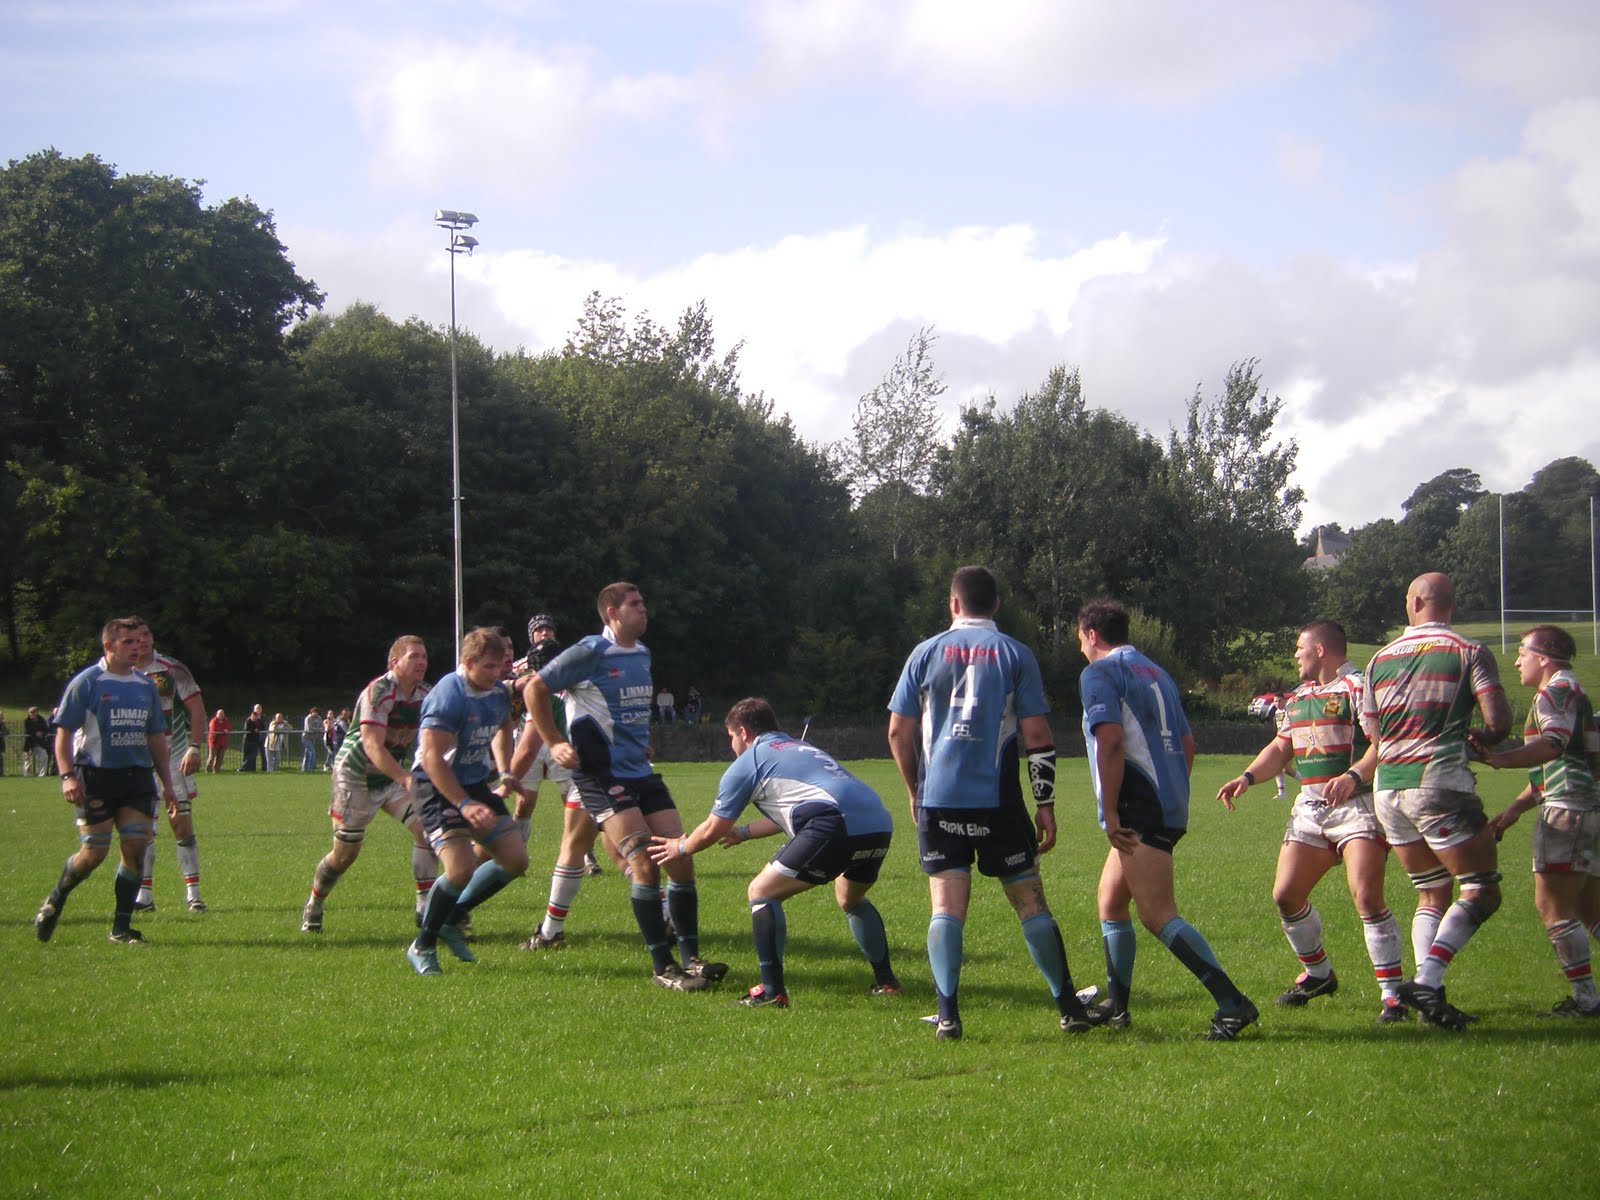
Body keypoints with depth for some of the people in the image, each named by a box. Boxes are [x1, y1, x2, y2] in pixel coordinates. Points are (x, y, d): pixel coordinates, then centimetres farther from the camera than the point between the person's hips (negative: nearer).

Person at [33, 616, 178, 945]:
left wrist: (166, 783, 16)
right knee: (94, 852, -7)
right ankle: (53, 903, 20)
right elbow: (63, 732, -6)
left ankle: (121, 927, 4)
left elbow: (156, 738, 19)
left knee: (135, 848, -5)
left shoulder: (146, 686, 13)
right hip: (97, 776, -5)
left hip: (137, 776, 5)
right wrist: (67, 776, -18)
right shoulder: (86, 682, -4)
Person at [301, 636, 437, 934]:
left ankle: (426, 907, -10)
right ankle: (313, 907, 27)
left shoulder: (426, 694, -1)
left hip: (395, 774, 6)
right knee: (345, 853, 2)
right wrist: (406, 779, -44)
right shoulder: (379, 692, -24)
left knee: (425, 827, -14)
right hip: (355, 775, -6)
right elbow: (372, 745, -34)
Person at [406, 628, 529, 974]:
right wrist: (464, 805, -29)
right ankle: (422, 946, -2)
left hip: (477, 784, 8)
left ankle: (451, 921, 18)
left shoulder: (498, 691, 2)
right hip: (439, 787, -8)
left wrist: (505, 773, 13)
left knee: (516, 860, 2)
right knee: (461, 869, -24)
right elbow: (431, 758, -27)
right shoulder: (448, 695, -23)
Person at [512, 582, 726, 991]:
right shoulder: (590, 652, -10)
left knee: (681, 860, 0)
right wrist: (554, 743, -7)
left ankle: (691, 957, 8)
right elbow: (535, 689, -7)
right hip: (602, 776, -8)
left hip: (641, 773, 8)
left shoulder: (642, 654, 14)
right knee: (645, 862, -16)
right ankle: (662, 966, -9)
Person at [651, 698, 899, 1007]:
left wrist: (680, 848, 41)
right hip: (880, 824, 8)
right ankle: (886, 982, 34)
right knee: (851, 900, 34)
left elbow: (713, 830, 22)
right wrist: (744, 832, 58)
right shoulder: (803, 749, 35)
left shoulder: (747, 763, 14)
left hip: (837, 828, -8)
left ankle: (772, 991, -2)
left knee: (761, 892, 5)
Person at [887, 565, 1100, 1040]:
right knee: (1030, 902, 6)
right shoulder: (1015, 654, 2)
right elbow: (1037, 736, -3)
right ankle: (1069, 1009, 10)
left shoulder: (927, 652, 6)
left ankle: (947, 1015, -7)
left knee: (947, 906, 2)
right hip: (998, 802, -1)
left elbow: (898, 732, 5)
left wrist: (915, 792, 18)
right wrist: (1045, 805, 2)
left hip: (939, 800, 1)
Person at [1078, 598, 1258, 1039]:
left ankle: (1232, 1003, -22)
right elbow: (1187, 744, 22)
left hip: (1139, 810, -9)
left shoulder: (1099, 673, -5)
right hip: (1169, 809, 9)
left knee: (1159, 917, -14)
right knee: (1111, 903, 20)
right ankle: (1116, 1005, 25)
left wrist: (1110, 813, -16)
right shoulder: (1156, 673, 21)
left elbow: (1110, 741, -18)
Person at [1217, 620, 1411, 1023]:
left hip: (1358, 805, -9)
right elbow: (1280, 748, 25)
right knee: (1285, 895, 5)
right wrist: (1247, 777, 8)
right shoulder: (1298, 697, 19)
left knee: (1367, 897, -19)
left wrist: (1352, 776, -34)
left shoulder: (1358, 688, -9)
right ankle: (1317, 974, 26)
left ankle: (1392, 994, -13)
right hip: (1310, 808, 9)